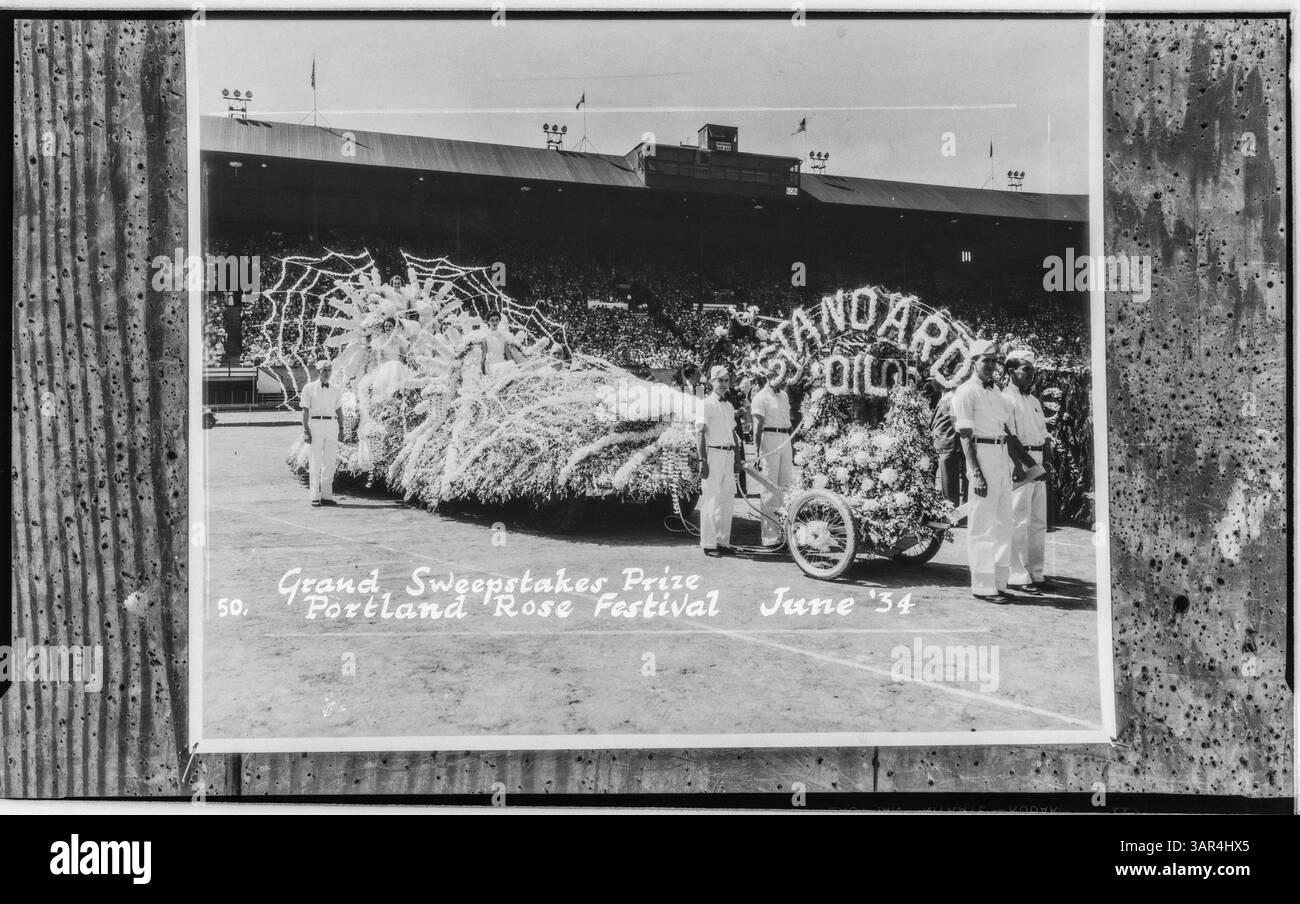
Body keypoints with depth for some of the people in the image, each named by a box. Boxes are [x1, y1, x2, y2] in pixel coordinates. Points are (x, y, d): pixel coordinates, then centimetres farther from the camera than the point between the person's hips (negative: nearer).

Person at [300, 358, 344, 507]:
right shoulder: (309, 388, 2)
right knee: (315, 462, -4)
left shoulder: (336, 389, 14)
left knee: (330, 462, 2)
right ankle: (315, 497, -2)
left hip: (332, 424, 4)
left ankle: (327, 496, 7)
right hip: (315, 424, -4)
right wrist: (305, 431, -8)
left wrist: (341, 429, 9)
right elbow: (305, 411, -1)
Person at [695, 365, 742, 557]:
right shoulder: (705, 405, -5)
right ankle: (708, 544, -3)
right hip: (713, 454, -7)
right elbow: (701, 434, -10)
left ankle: (723, 541, 15)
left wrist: (738, 459, 17)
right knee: (711, 501, -6)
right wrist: (703, 460, -16)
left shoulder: (729, 406, 17)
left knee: (727, 501, 7)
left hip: (728, 455, 7)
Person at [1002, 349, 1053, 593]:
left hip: (1039, 465, 9)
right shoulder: (1006, 399, -6)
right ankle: (1018, 576, -6)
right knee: (1019, 522, -9)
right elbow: (1010, 437, -14)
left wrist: (1047, 462, 3)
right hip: (1019, 464, -9)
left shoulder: (1034, 401, 22)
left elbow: (1045, 435, 19)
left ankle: (1036, 573, 17)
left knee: (1039, 523, 11)